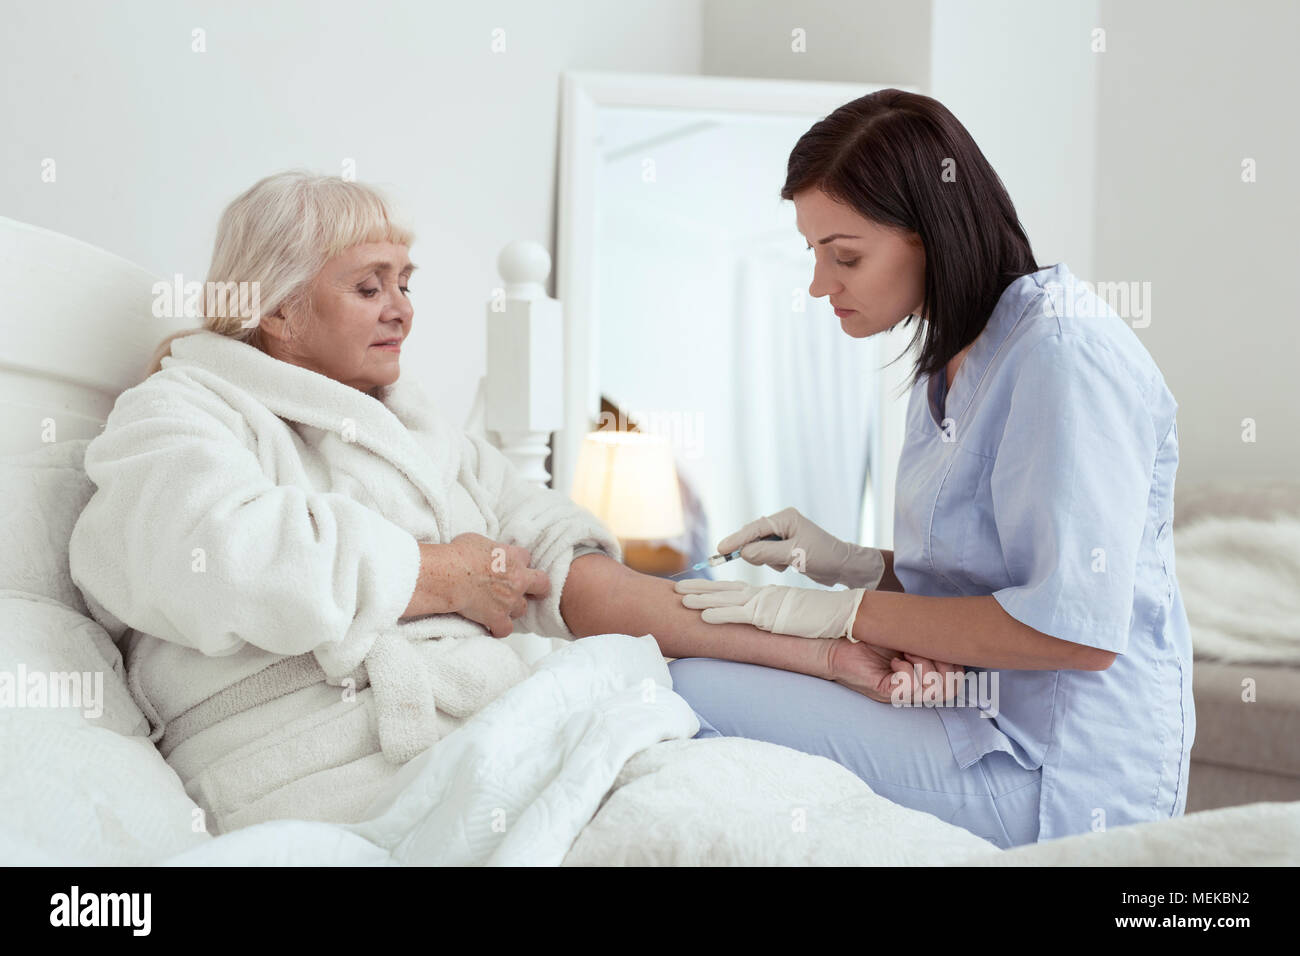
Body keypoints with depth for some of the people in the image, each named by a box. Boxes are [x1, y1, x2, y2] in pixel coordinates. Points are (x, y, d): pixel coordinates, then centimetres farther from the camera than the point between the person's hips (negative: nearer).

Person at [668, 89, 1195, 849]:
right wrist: (857, 565, 4)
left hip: (1063, 778, -9)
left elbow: (1076, 629, -23)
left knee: (691, 695, -19)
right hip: (983, 719, 9)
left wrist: (847, 610, -16)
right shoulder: (953, 364, 13)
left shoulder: (1064, 351, -16)